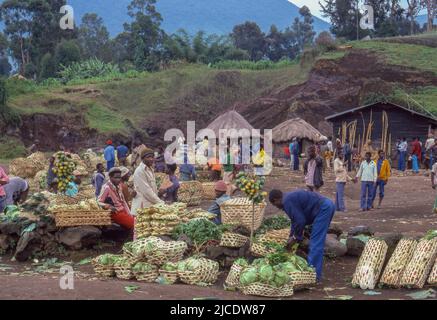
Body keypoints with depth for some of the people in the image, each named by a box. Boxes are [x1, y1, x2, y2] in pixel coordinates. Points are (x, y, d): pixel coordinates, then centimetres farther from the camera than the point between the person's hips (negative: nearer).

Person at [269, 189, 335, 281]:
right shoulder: (290, 197, 21)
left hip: (323, 209, -11)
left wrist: (295, 238, 0)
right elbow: (295, 220, 30)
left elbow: (300, 221, -14)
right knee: (317, 243, 17)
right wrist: (291, 237, 32)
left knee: (315, 244, -8)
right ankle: (316, 272, 22)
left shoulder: (287, 201, -10)